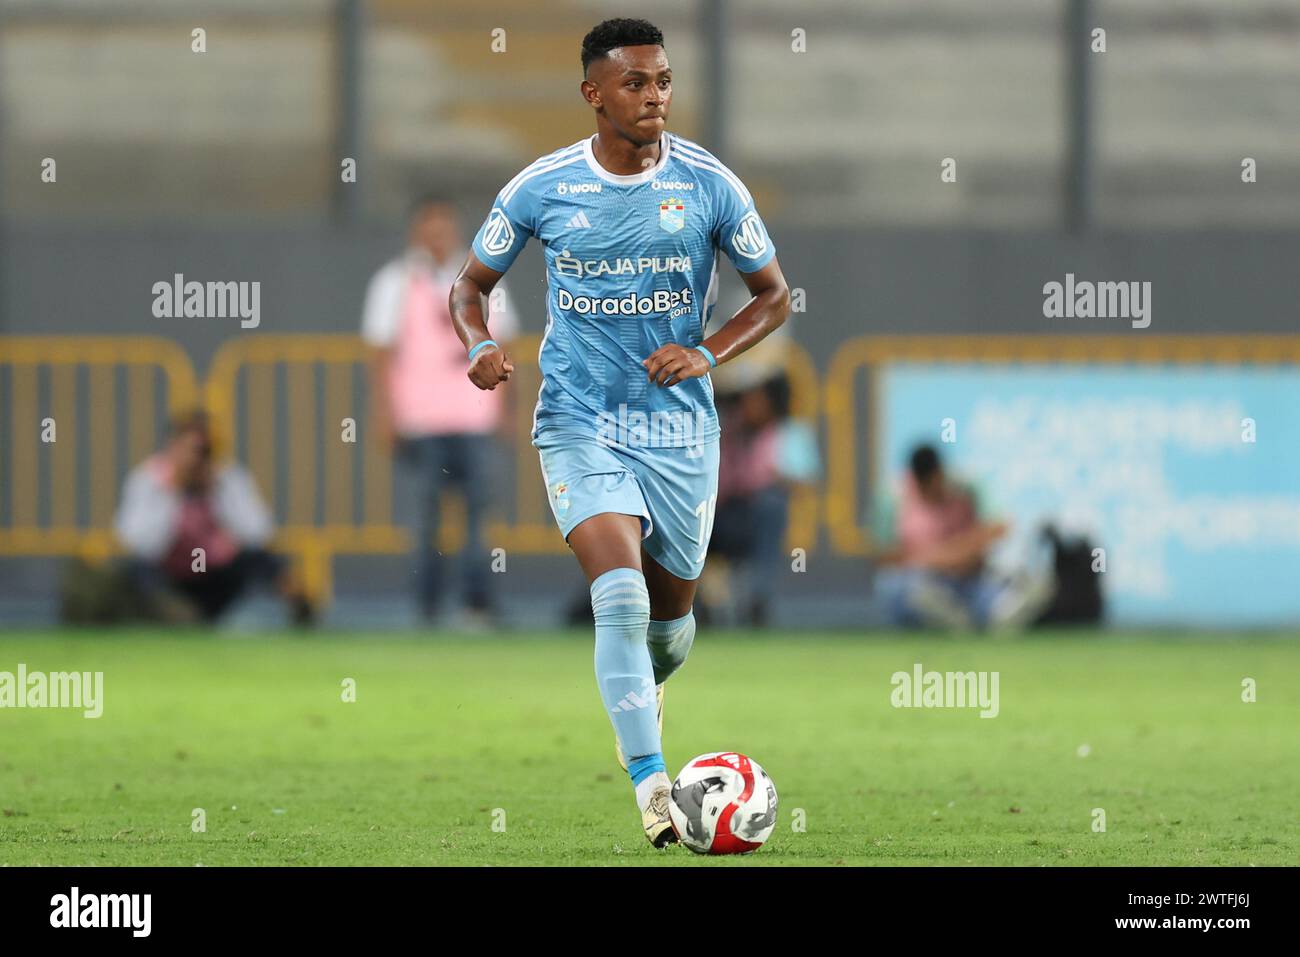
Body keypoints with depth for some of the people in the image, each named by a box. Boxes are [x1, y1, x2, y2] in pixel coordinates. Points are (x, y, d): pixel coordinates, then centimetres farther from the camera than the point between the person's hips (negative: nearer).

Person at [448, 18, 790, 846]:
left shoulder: (709, 185, -5)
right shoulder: (543, 189, -5)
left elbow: (774, 296, 5)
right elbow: (472, 284, 8)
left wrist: (707, 354, -13)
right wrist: (481, 346, -15)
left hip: (680, 427, 2)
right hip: (581, 426, -2)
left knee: (671, 612, 14)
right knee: (620, 594, -22)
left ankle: (646, 691, 51)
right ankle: (653, 791, -24)